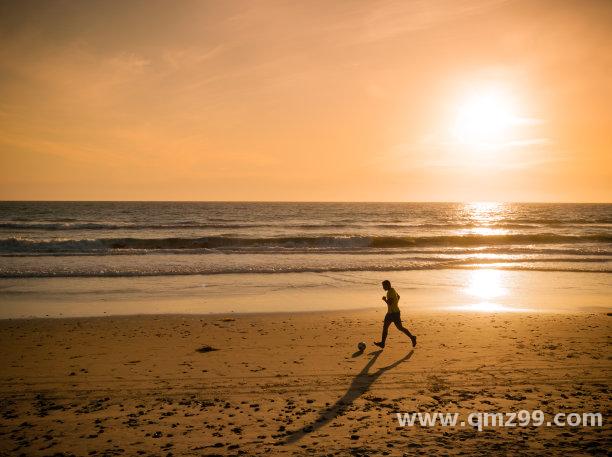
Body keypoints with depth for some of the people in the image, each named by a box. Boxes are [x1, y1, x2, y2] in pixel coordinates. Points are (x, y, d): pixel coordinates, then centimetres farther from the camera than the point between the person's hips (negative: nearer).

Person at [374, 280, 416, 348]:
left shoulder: (391, 292, -17)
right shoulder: (392, 290, 13)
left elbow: (389, 303, -25)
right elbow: (398, 297, 32)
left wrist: (385, 299, -7)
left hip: (394, 313, -10)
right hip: (390, 312, 10)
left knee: (400, 327, -3)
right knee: (385, 327, 5)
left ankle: (412, 338, 11)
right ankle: (382, 343, 4)